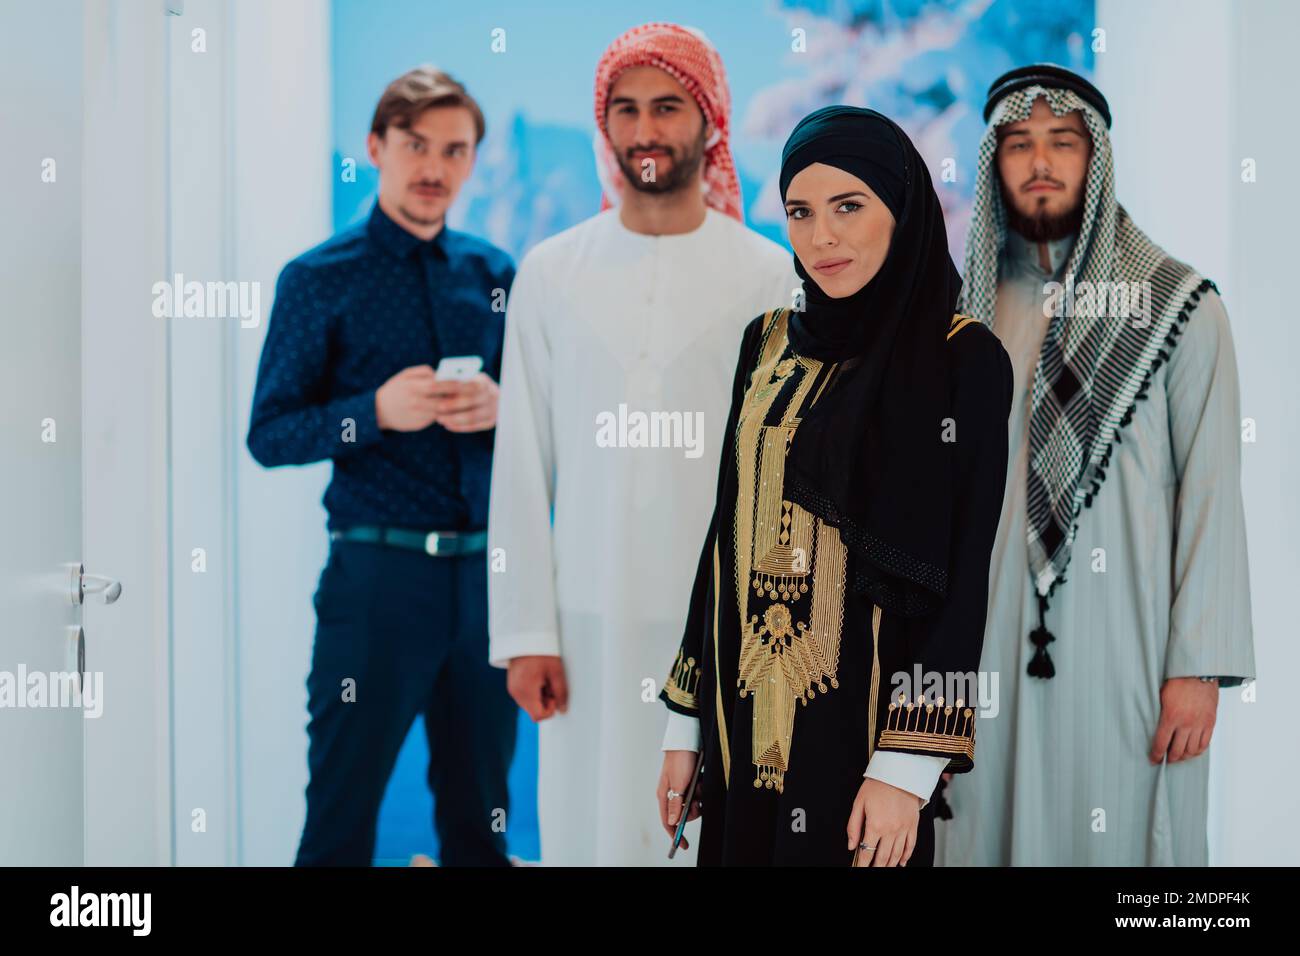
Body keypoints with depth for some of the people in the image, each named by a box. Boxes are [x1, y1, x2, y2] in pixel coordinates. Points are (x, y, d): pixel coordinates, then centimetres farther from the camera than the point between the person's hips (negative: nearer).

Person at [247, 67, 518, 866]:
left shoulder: (495, 275, 10)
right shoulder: (320, 279, -1)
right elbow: (269, 435, -3)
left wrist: (500, 406, -8)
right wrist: (376, 412, -18)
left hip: (489, 568, 4)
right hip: (379, 569, -4)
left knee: (479, 812, 13)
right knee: (343, 805, 3)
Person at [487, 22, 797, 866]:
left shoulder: (768, 278, 0)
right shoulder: (551, 273, 3)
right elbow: (523, 470, 3)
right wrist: (526, 632, -1)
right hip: (591, 621, 1)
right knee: (593, 826, 4)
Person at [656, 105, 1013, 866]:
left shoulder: (965, 359, -9)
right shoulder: (768, 343, 7)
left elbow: (961, 573, -12)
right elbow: (728, 530, 9)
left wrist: (907, 766, -17)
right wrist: (686, 721, 8)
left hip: (859, 717, -5)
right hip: (745, 717, 5)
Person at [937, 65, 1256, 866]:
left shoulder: (1179, 306, -2)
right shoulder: (973, 311, 9)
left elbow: (1212, 494, -6)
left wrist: (1199, 665, -11)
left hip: (1129, 645, -3)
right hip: (996, 644, 3)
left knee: (1121, 832, 2)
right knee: (997, 827, 7)